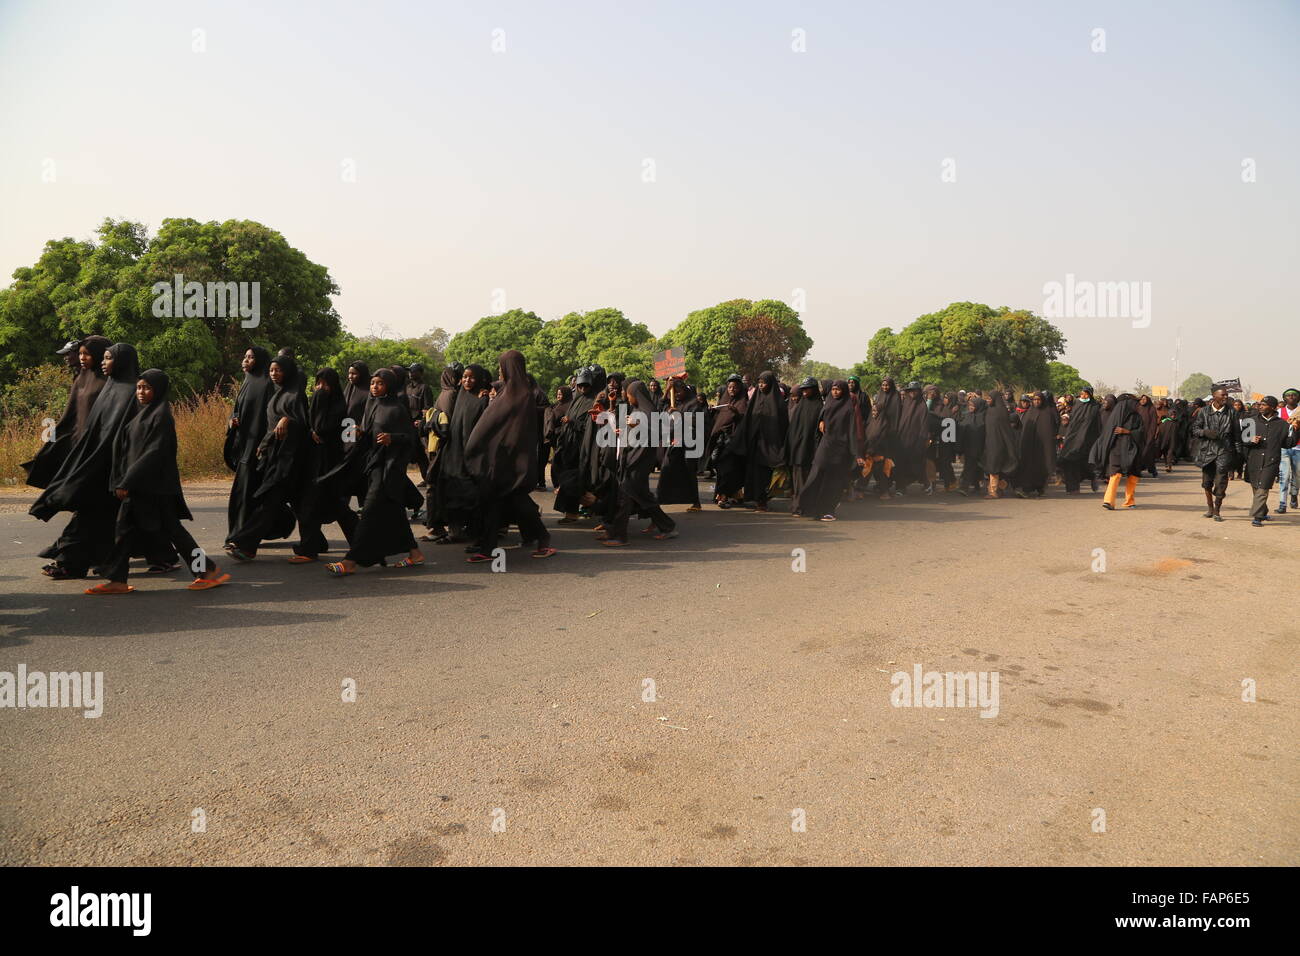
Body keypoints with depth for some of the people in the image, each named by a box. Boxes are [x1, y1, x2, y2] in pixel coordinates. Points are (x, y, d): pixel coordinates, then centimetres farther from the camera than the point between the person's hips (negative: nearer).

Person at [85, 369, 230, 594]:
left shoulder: (161, 415, -13)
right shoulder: (143, 414, 14)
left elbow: (154, 453, -20)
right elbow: (128, 451, 17)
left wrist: (127, 482, -20)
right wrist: (124, 482, 10)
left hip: (155, 485, -9)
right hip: (138, 485, 9)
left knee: (169, 529, -3)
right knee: (126, 529, 8)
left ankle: (208, 570, 4)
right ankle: (117, 580, 14)